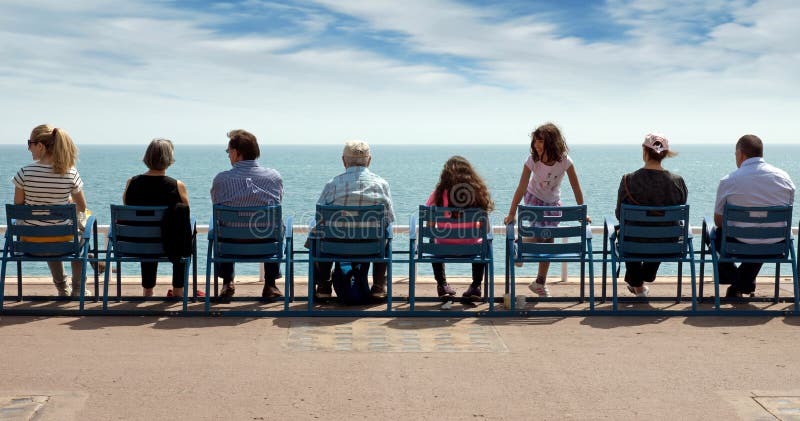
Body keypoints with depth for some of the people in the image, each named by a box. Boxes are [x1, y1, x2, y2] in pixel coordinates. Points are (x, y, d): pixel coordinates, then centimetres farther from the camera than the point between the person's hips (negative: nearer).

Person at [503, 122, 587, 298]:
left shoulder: (565, 160, -26)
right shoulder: (532, 160, -26)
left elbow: (576, 188, -19)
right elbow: (521, 188, -26)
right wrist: (511, 214, -29)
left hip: (553, 202, 1)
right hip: (534, 198, -1)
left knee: (548, 241, 1)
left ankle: (540, 283, 13)